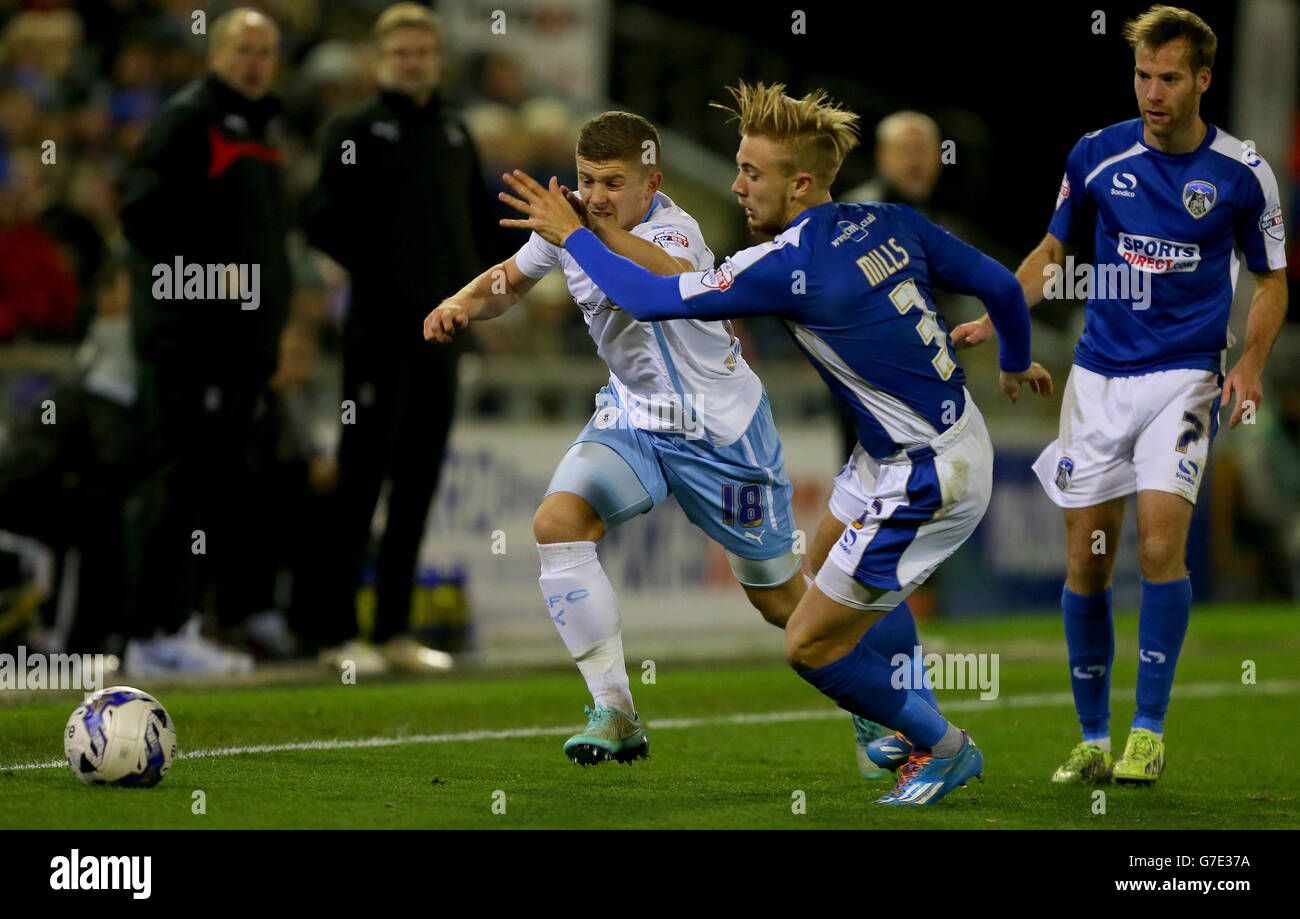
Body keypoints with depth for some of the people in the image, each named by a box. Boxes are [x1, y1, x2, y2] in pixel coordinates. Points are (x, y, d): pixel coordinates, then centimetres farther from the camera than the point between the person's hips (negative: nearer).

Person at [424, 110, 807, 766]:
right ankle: (615, 713, -16)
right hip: (633, 414, 5)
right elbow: (510, 281, 14)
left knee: (778, 598, 4)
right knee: (556, 522, -21)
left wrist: (594, 230, -63)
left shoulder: (672, 231, -27)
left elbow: (679, 283, -53)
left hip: (719, 428, -5)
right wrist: (463, 302, -8)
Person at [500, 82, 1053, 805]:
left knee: (809, 644, -1)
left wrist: (572, 236, -3)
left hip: (929, 481, -10)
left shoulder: (791, 267, -24)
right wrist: (1018, 362, 29)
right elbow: (1001, 285, 8)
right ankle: (914, 724, 45)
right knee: (833, 561, 32)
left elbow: (651, 299, -18)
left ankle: (942, 747, 17)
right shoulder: (890, 223, -2)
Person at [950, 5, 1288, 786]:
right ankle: (1094, 739, 13)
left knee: (1161, 544, -19)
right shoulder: (1099, 156, 1)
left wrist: (1252, 361, -9)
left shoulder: (1241, 172, -4)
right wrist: (994, 320, 2)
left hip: (1186, 375, -3)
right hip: (1101, 374, 3)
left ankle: (1150, 732, -8)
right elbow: (1053, 248, 15)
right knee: (1086, 562, 1)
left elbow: (1271, 281, 7)